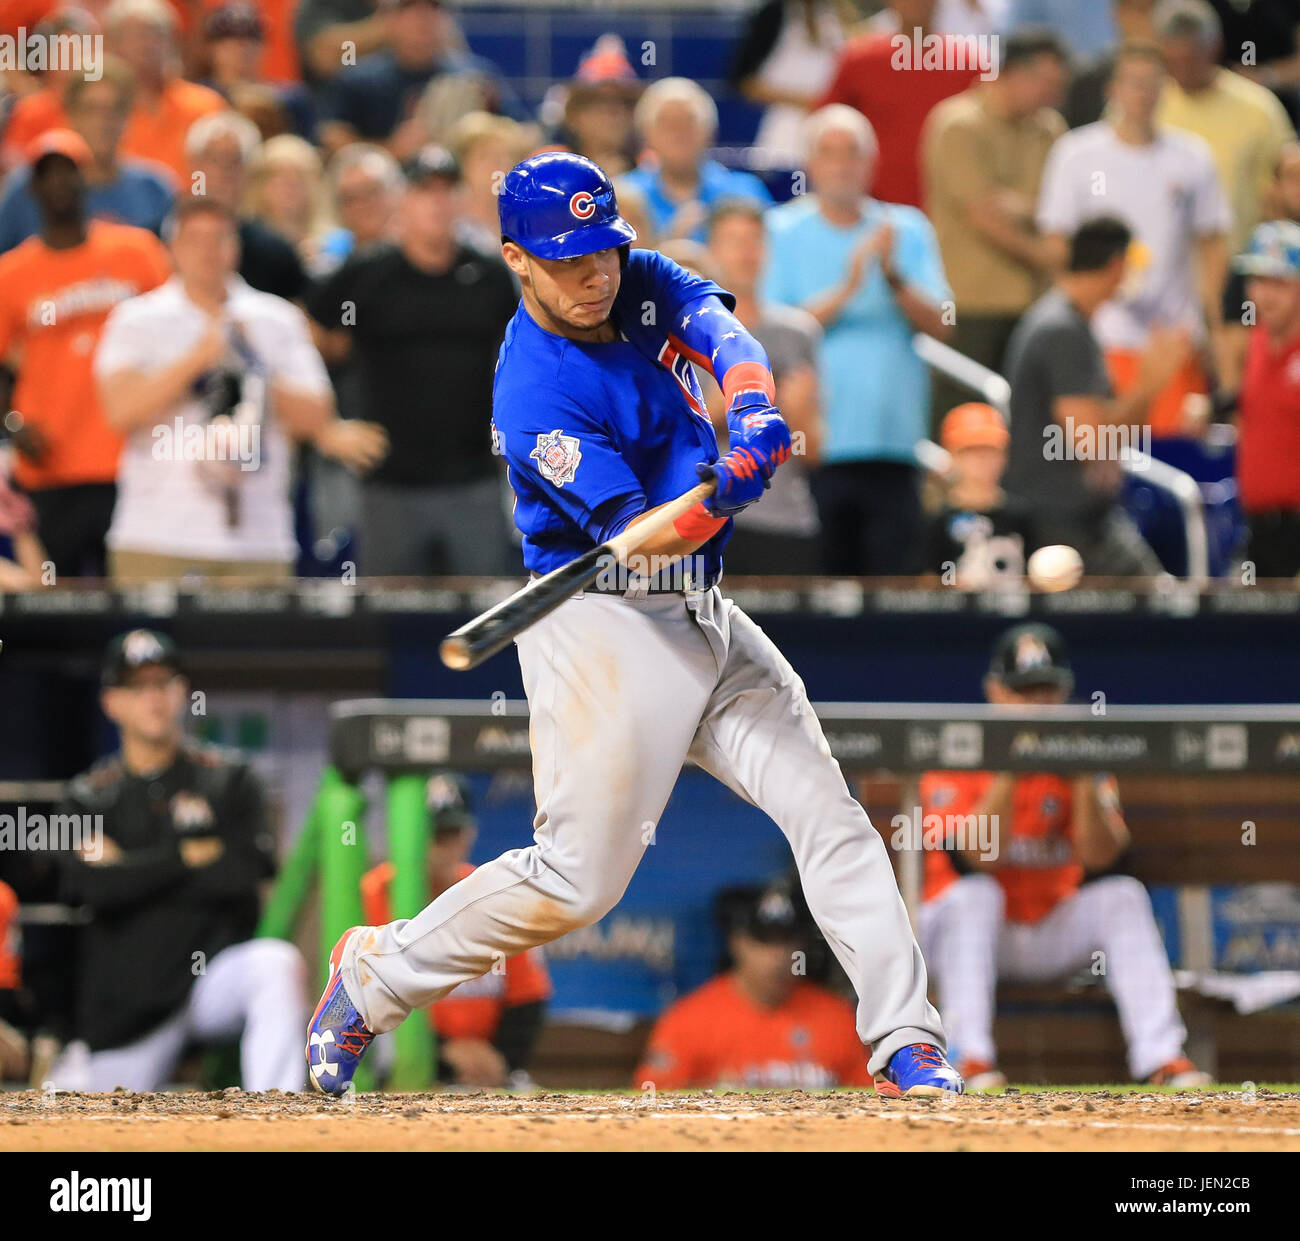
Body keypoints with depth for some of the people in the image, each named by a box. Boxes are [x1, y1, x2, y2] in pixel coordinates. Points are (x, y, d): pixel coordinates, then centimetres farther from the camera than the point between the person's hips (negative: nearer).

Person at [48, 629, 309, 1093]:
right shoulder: (89, 797, 5)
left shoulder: (229, 780, 3)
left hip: (214, 977, -1)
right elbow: (95, 888, -12)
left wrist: (132, 868, -9)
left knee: (276, 963, -34)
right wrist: (189, 856, -11)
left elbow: (243, 873, -12)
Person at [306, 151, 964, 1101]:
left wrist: (753, 411, -34)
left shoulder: (644, 285, 4)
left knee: (830, 814, -3)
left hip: (702, 618, 7)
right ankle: (379, 971, 12)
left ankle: (906, 1044, -3)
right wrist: (719, 496, -43)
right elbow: (638, 540, -23)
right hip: (603, 623, -7)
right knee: (579, 879, -7)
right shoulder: (535, 393, -19)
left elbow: (722, 332, -13)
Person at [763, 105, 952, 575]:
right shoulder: (784, 232, 7)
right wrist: (844, 292, -15)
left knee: (895, 569, -4)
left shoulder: (908, 231, 12)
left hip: (892, 443, 2)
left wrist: (894, 277, -13)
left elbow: (940, 325, 2)